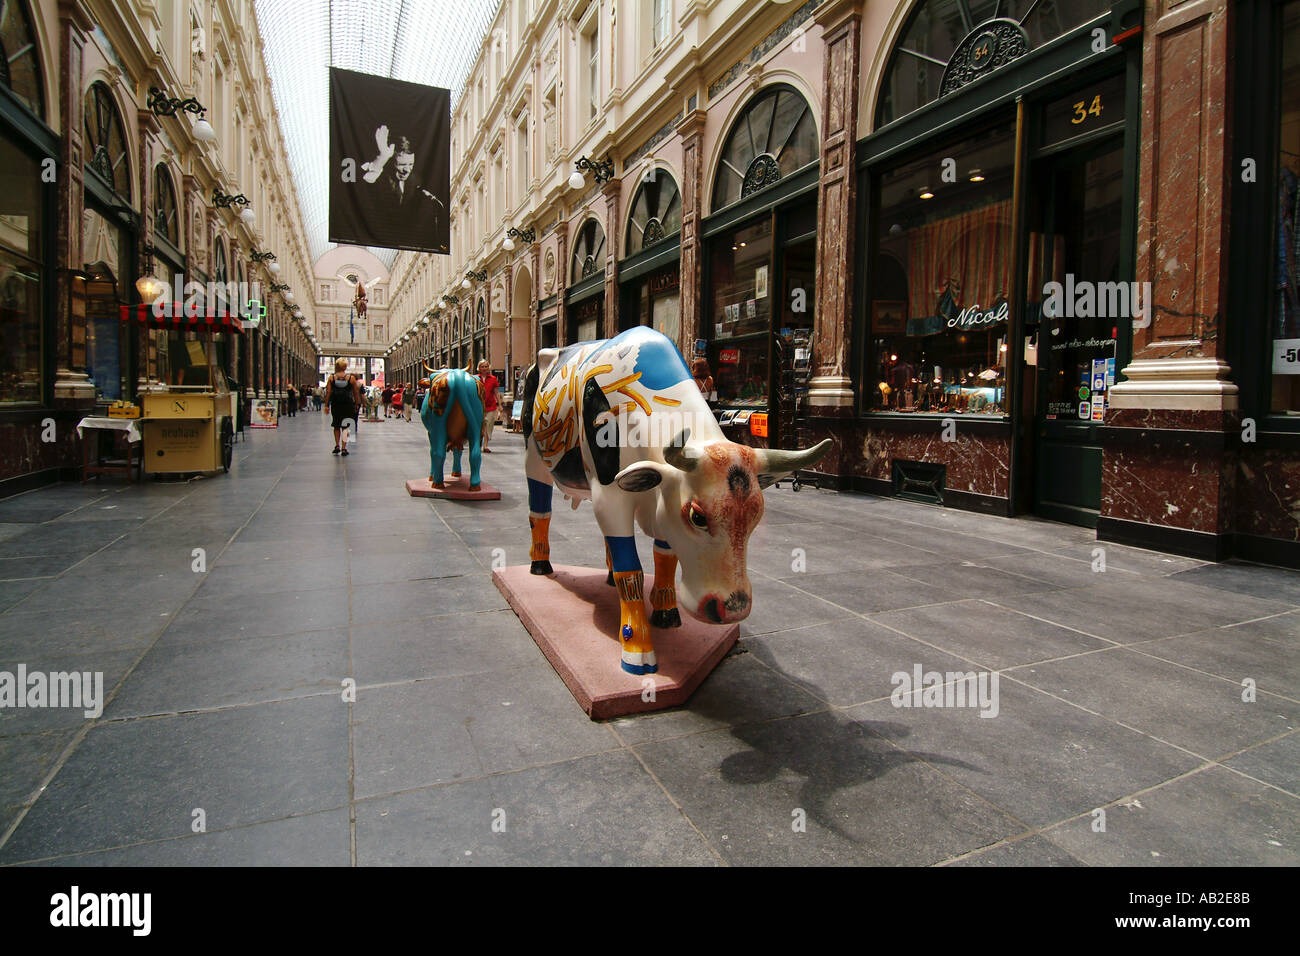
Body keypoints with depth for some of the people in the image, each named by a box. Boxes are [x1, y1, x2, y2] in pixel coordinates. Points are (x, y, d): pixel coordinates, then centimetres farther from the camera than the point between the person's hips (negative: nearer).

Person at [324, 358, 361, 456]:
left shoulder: (332, 378, -1)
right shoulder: (351, 378, -4)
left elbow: (328, 393, -2)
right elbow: (356, 393, 0)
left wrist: (326, 405, 2)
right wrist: (356, 404, 9)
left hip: (335, 405, 1)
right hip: (348, 405, -1)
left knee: (336, 426, 18)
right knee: (345, 426, 1)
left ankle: (337, 446, 18)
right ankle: (344, 448, -6)